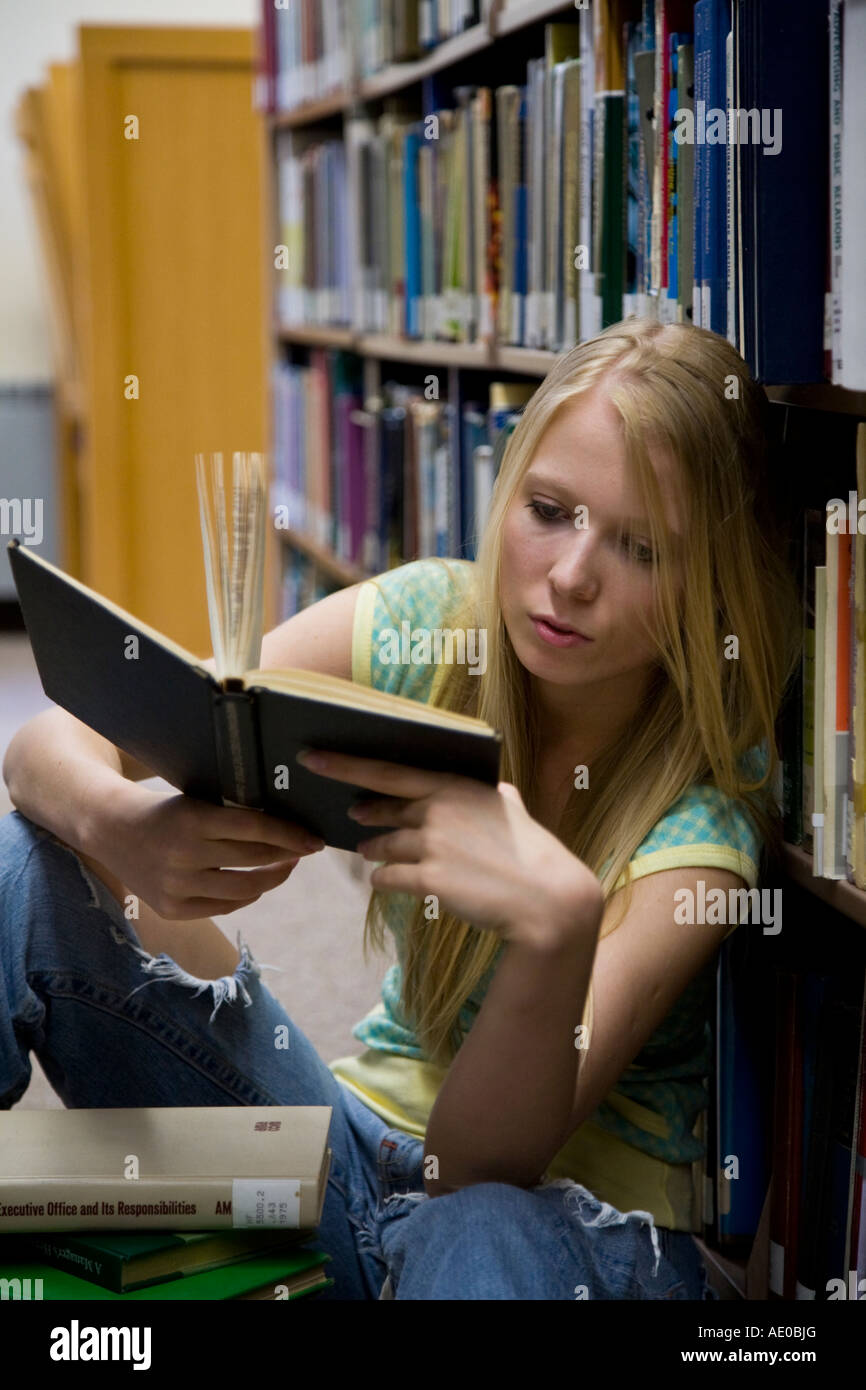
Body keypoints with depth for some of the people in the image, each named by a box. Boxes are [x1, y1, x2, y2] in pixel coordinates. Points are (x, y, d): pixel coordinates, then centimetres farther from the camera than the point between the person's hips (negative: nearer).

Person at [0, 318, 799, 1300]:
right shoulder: (427, 624, -9)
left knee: (483, 1241, -44)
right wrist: (117, 823, -38)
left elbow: (480, 1163, -25)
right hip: (361, 1149, 5)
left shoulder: (710, 799, -19)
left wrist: (558, 924, -46)